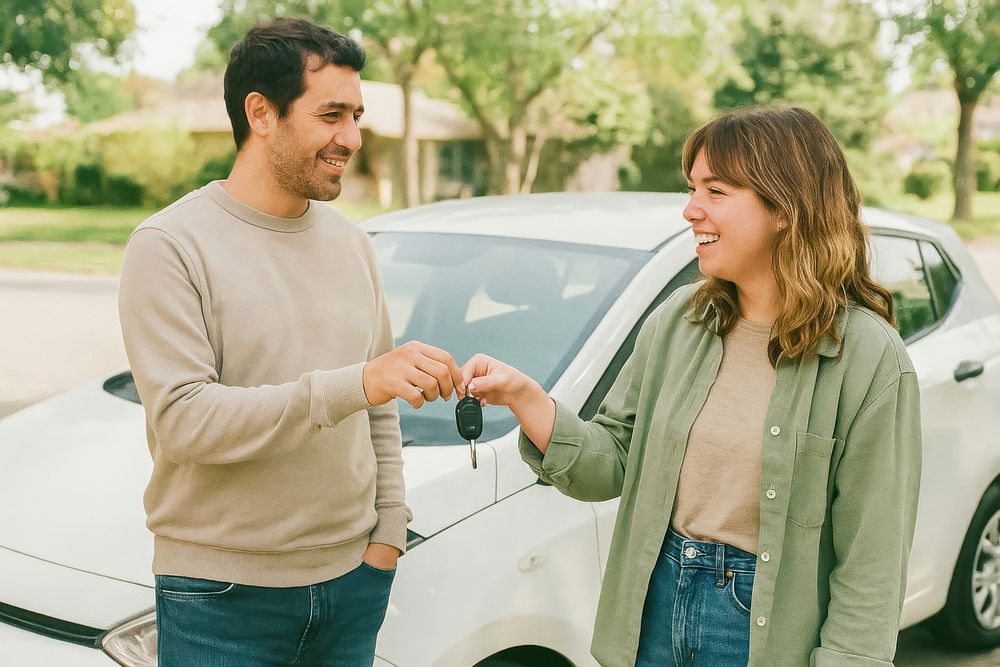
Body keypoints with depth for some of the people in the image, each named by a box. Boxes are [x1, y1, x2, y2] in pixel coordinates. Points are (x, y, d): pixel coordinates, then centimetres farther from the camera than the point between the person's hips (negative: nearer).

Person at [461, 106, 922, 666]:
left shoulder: (869, 359, -15)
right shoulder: (678, 320, 0)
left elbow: (871, 566, -14)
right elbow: (614, 463, -1)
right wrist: (524, 397, -14)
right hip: (654, 609, 5)